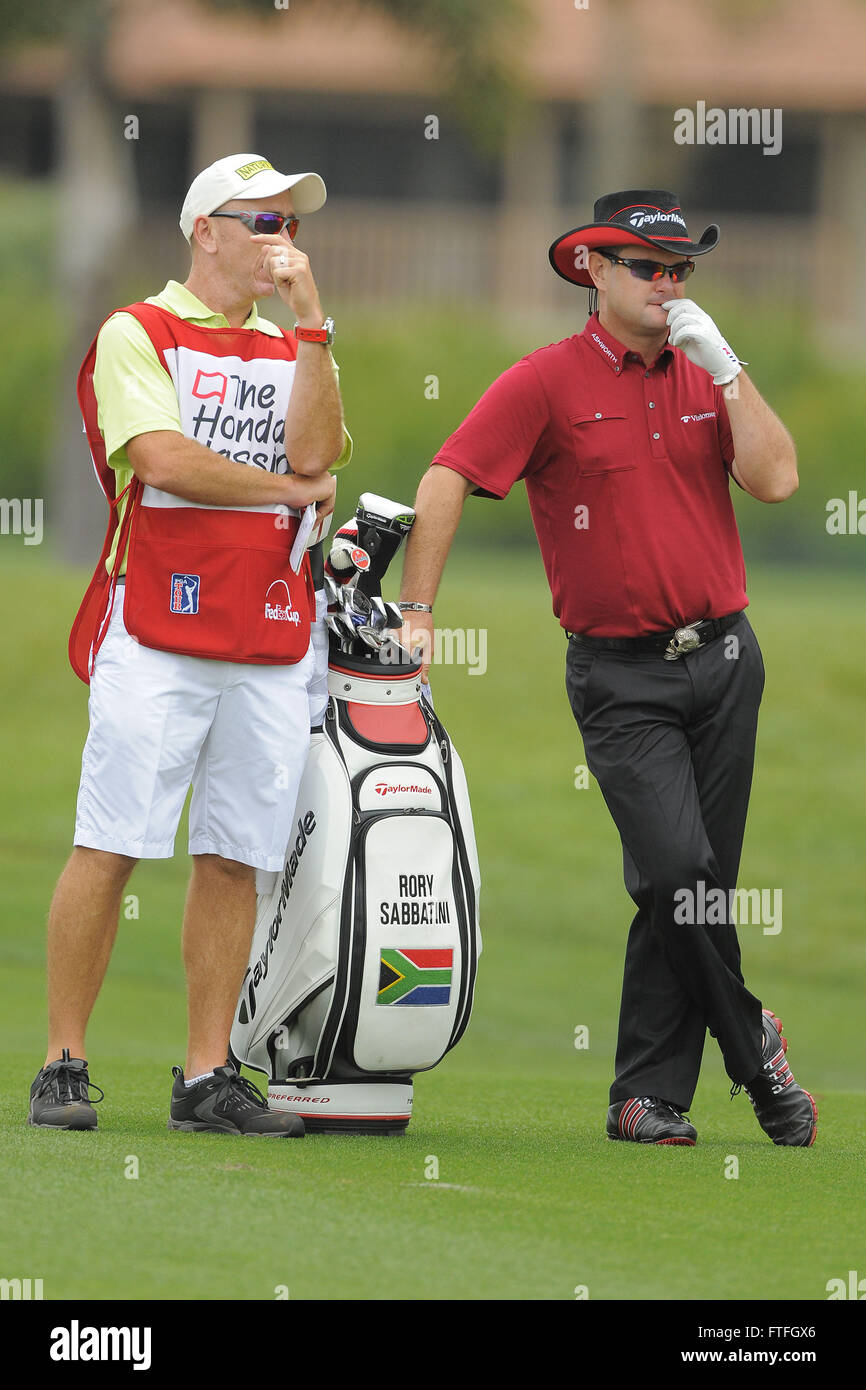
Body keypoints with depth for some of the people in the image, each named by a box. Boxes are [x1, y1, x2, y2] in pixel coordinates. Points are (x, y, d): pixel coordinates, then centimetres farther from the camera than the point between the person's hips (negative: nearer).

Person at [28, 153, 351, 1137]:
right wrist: (290, 489, -1)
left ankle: (207, 1078, 6)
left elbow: (315, 450, -1)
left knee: (234, 857, 3)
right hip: (157, 627, -5)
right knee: (110, 846, -7)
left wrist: (306, 316, -5)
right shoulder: (137, 334, 3)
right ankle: (64, 1066, -3)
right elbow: (163, 460, -11)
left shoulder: (295, 349, 18)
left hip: (272, 640, 5)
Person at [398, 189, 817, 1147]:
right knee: (677, 869, -17)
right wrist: (415, 616, -14)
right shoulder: (549, 383, -4)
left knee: (696, 889, 3)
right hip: (620, 674, -4)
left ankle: (648, 1098, 10)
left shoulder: (706, 379, 10)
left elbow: (774, 480, -2)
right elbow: (445, 482, -9)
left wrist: (726, 368, -8)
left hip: (722, 659, 4)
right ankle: (752, 1048, 3)